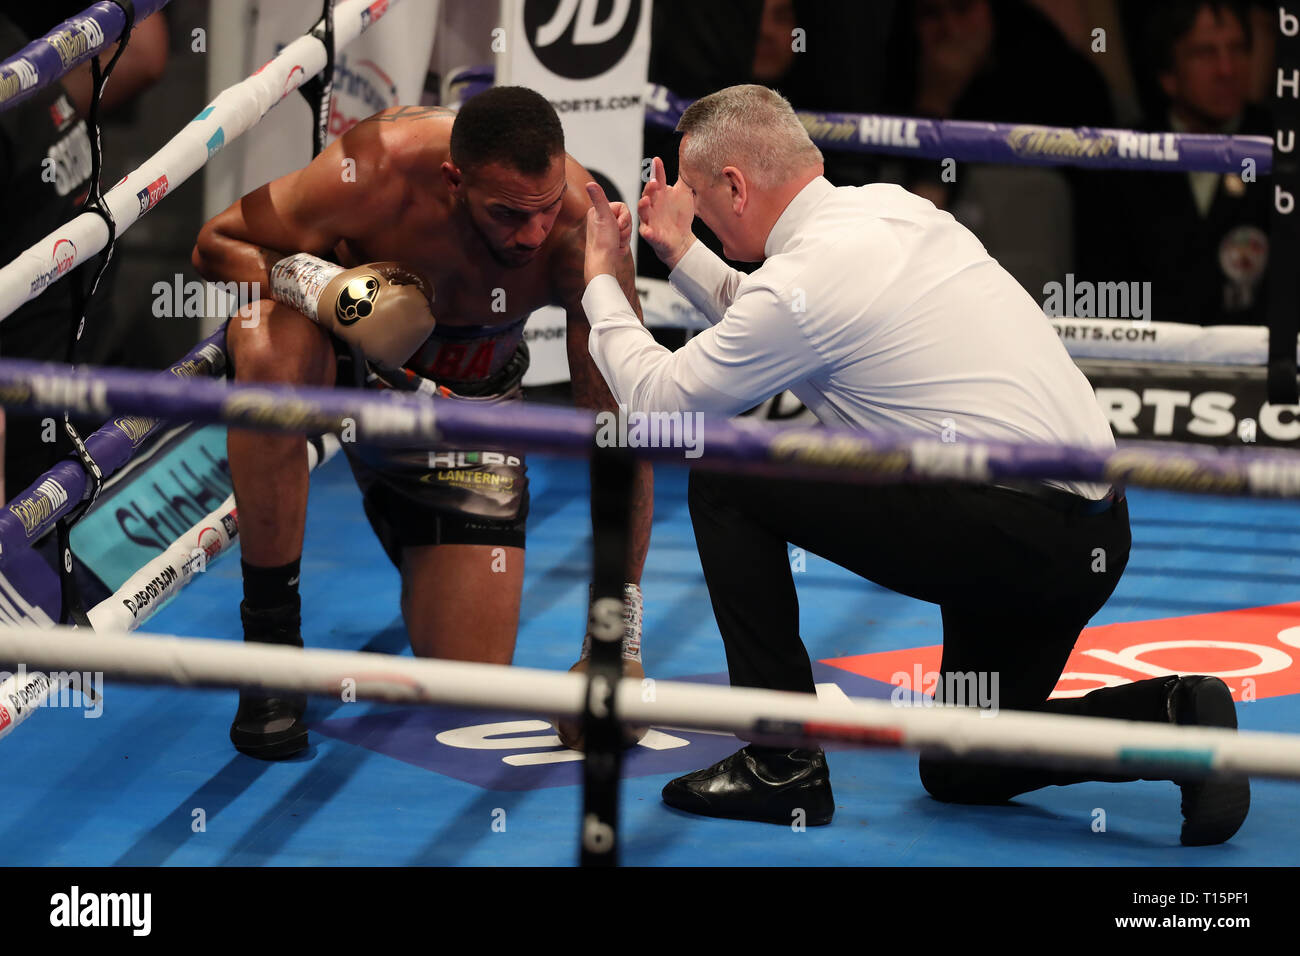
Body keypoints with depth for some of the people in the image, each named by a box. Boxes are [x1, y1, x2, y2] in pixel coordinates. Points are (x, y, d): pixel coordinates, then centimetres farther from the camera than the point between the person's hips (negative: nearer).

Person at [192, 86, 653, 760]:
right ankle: (270, 635, -24)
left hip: (464, 392, 2)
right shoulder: (379, 170, -34)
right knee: (274, 354, -41)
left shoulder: (583, 232, -30)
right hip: (343, 350, -1)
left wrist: (621, 630, -25)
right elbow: (218, 243, -18)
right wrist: (313, 282, -40)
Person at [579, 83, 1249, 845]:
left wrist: (601, 283, 14)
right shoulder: (890, 206, 14)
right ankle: (1168, 720, 2)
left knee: (725, 480, 0)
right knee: (961, 773, 23)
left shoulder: (805, 278, -12)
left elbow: (659, 400, 0)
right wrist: (682, 256, 33)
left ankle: (784, 760, 2)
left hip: (1012, 537, -9)